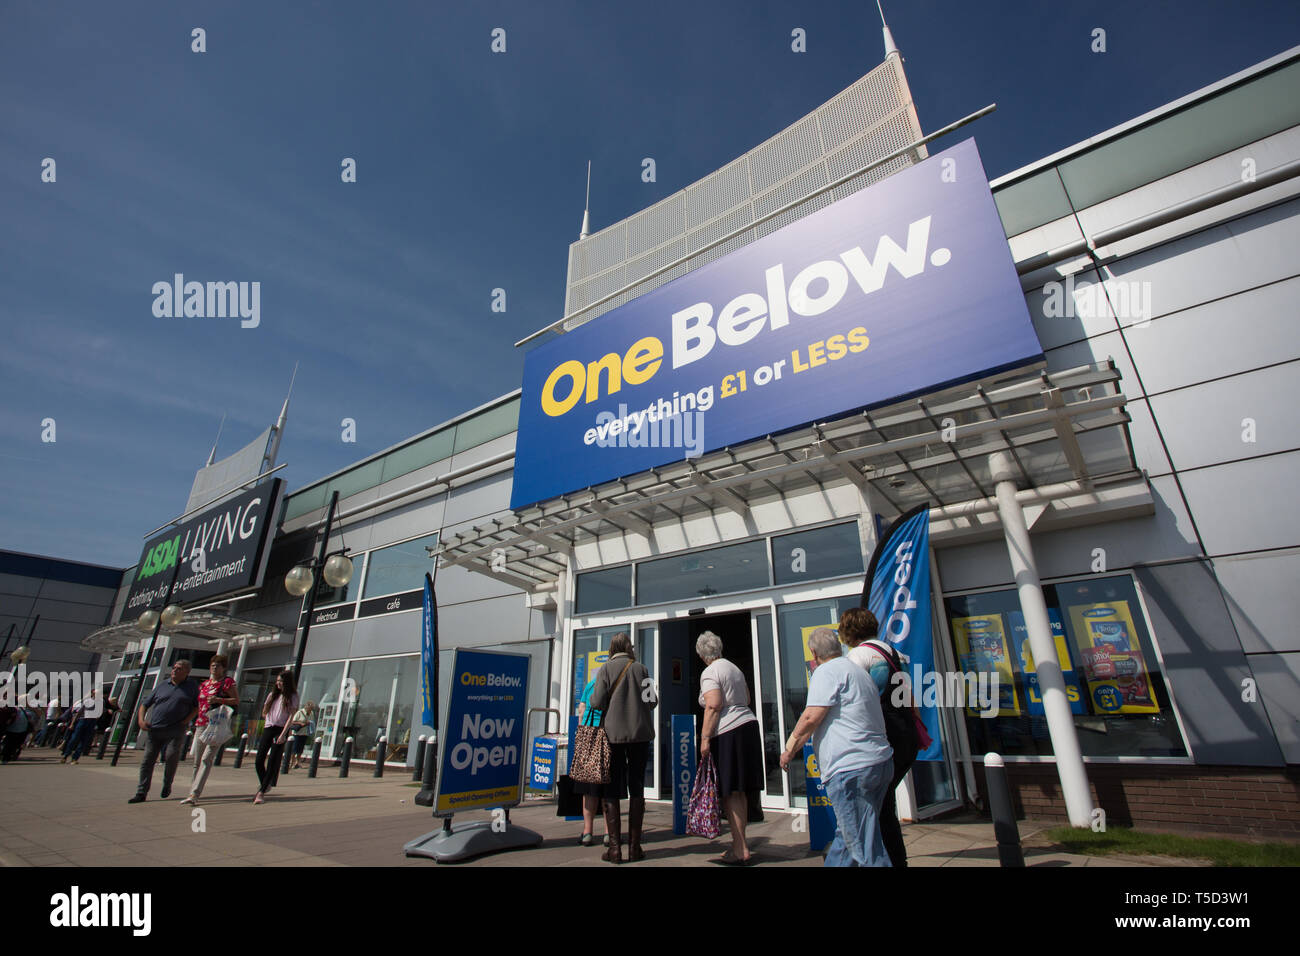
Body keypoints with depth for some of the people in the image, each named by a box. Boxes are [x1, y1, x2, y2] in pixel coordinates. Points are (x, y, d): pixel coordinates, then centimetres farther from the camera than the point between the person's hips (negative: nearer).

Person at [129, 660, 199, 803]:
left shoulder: (191, 687, 7)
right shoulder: (162, 686, 13)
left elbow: (198, 706, 9)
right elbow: (144, 704, 17)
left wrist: (186, 720, -4)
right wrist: (141, 719, 1)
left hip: (175, 731, -3)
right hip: (154, 729, 3)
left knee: (172, 755, -16)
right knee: (148, 760, 3)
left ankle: (167, 785, 8)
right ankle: (141, 793, 14)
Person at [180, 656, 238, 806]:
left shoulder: (227, 682, 0)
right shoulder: (204, 684, 18)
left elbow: (236, 701, -6)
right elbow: (199, 704, 28)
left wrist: (218, 700, -16)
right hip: (201, 724, 6)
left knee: (206, 759, -13)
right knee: (197, 761, 9)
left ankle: (194, 794, -15)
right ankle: (193, 791, 18)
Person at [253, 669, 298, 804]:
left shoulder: (292, 697, 0)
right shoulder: (273, 694, 14)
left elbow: (291, 716, -7)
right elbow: (264, 713, 24)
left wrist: (283, 734, -15)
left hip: (281, 729, -5)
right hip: (268, 728, 5)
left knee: (272, 762, -7)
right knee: (259, 760, 1)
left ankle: (261, 792, -1)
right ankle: (264, 785, 25)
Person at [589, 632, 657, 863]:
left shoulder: (606, 668, -5)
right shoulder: (641, 668, 0)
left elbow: (597, 702, -10)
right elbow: (653, 701, 1)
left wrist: (595, 698, 12)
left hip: (613, 733, -2)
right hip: (640, 733, 2)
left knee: (611, 789, 6)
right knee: (636, 788, 10)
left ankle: (614, 848, 5)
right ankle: (634, 847, 13)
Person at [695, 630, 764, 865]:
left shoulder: (710, 672, -8)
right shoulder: (734, 668, 17)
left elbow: (713, 705, -19)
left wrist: (705, 737, -17)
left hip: (728, 732, -9)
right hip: (748, 725, 9)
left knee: (730, 793, -3)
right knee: (740, 792, 14)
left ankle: (740, 851, 1)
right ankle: (740, 845, 23)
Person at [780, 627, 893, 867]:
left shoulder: (827, 671, -9)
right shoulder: (856, 670, 19)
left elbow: (811, 717, -15)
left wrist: (790, 750, -4)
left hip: (851, 769, -10)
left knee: (865, 848, -4)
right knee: (846, 836, 19)